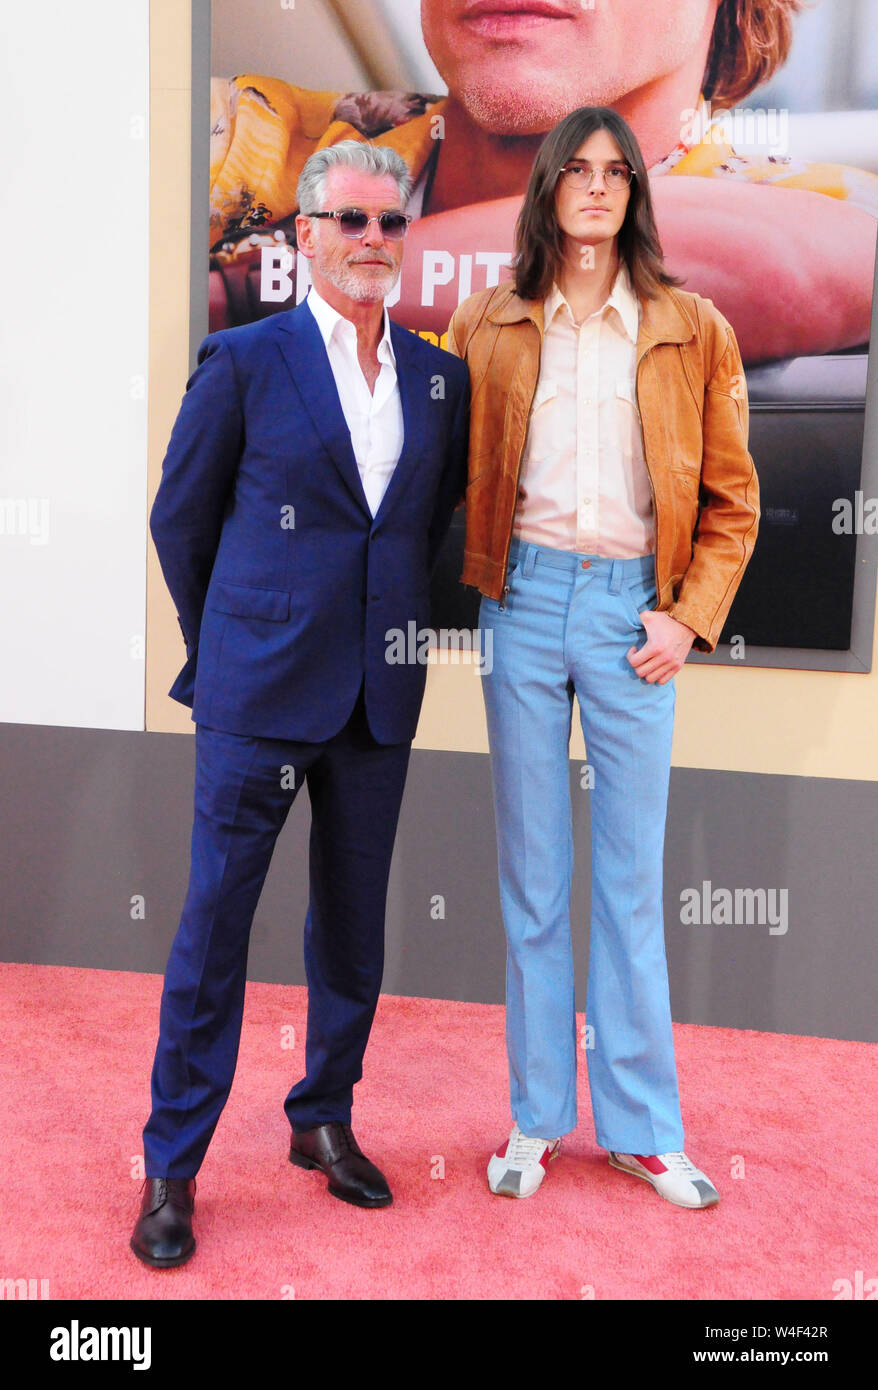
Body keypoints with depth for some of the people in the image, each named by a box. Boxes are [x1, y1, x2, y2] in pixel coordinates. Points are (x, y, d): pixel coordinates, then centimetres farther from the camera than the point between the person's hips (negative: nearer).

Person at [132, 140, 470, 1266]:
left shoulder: (441, 379, 9)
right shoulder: (243, 360, -3)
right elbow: (178, 518, 3)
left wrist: (386, 620, 15)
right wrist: (229, 642, 9)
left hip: (380, 701, 4)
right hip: (259, 696, -4)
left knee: (353, 924, 13)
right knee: (213, 925, 2)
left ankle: (324, 1120, 33)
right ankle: (172, 1165, 17)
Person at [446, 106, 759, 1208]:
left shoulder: (691, 330, 6)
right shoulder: (488, 324, 8)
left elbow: (732, 497, 7)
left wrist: (688, 617, -3)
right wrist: (469, 587, 0)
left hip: (633, 608, -1)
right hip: (524, 600, 1)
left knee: (632, 871, 5)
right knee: (530, 870, 7)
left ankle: (641, 1122, 18)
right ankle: (536, 1118, 18)